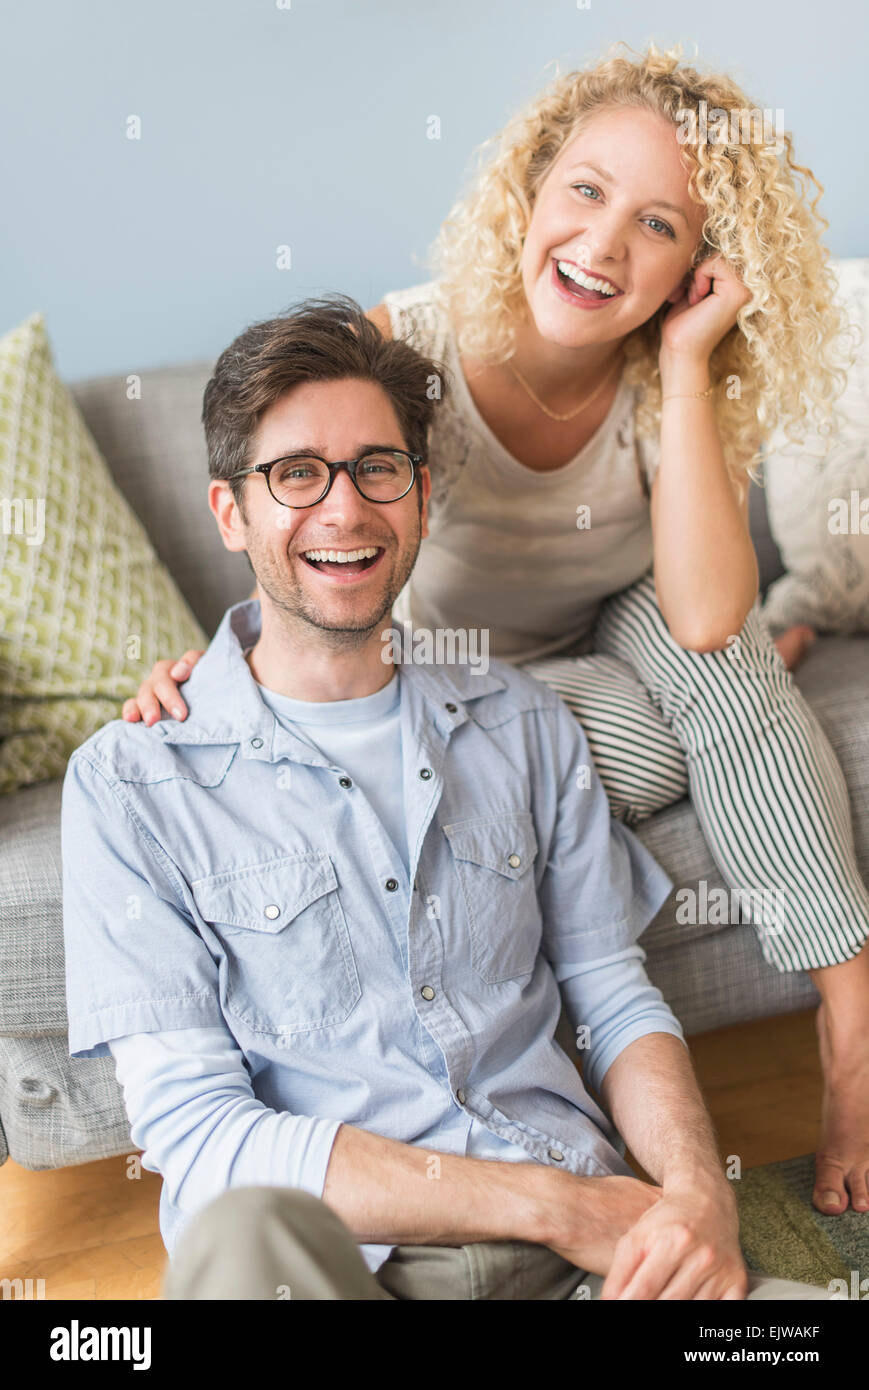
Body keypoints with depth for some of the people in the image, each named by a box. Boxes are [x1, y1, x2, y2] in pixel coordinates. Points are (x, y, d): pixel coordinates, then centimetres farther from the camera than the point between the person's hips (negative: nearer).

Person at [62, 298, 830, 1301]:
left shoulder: (524, 723, 13)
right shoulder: (127, 785, -1)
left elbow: (615, 999, 13)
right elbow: (191, 1127, -9)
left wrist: (697, 1191, -10)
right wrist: (552, 1202, -14)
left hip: (582, 1248, 4)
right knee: (247, 1230, -37)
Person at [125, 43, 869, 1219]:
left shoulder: (683, 387, -17)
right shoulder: (400, 354, -23)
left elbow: (702, 618, -32)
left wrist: (685, 365, -33)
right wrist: (216, 667, -33)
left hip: (623, 652, 2)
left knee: (693, 640, -33)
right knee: (649, 742, -33)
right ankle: (758, 667, 3)